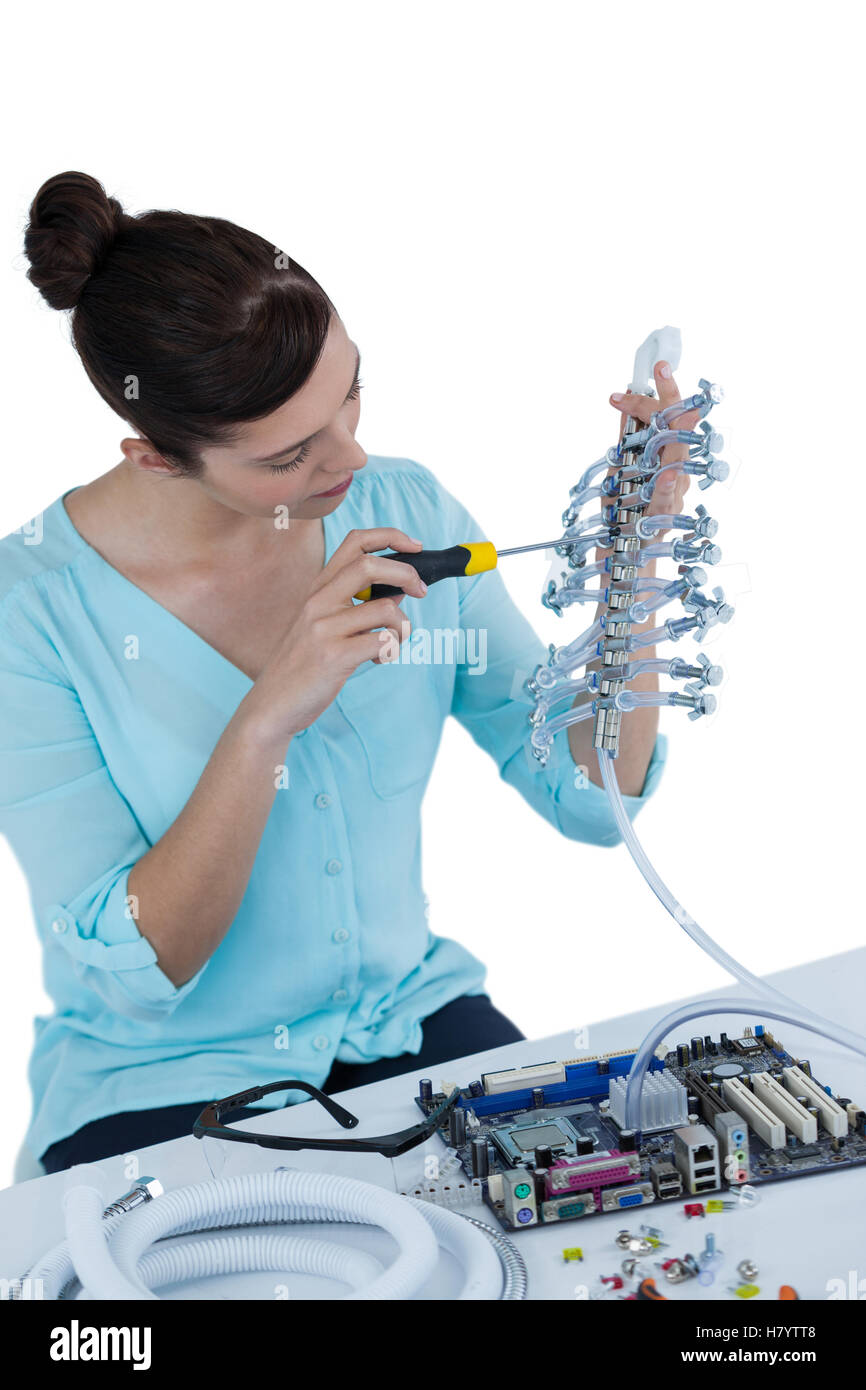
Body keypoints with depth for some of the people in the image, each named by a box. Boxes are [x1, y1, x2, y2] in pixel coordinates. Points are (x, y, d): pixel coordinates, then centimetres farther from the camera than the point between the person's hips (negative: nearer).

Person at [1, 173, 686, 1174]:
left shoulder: (405, 514, -7)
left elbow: (592, 799, -3)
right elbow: (132, 977, -20)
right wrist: (266, 720, -32)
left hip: (406, 1018, 3)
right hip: (160, 1088, -3)